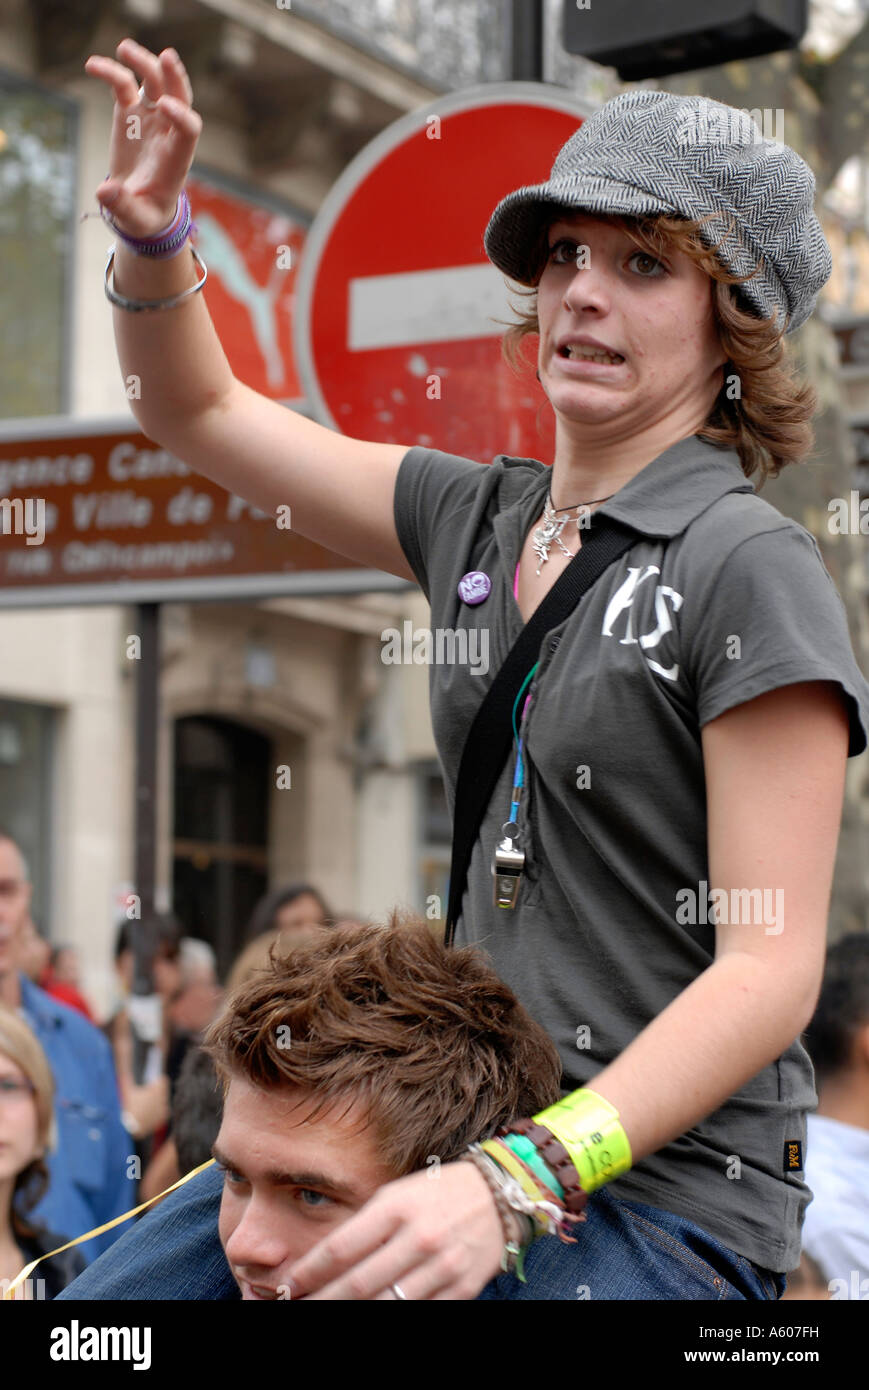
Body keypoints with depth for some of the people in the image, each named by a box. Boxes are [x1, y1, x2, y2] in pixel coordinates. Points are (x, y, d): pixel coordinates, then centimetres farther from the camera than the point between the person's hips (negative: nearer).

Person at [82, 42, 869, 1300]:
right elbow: (198, 413, 20)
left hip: (668, 1192, -6)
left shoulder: (751, 567, -11)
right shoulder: (483, 521, 10)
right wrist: (149, 237, 0)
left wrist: (527, 1175, -28)